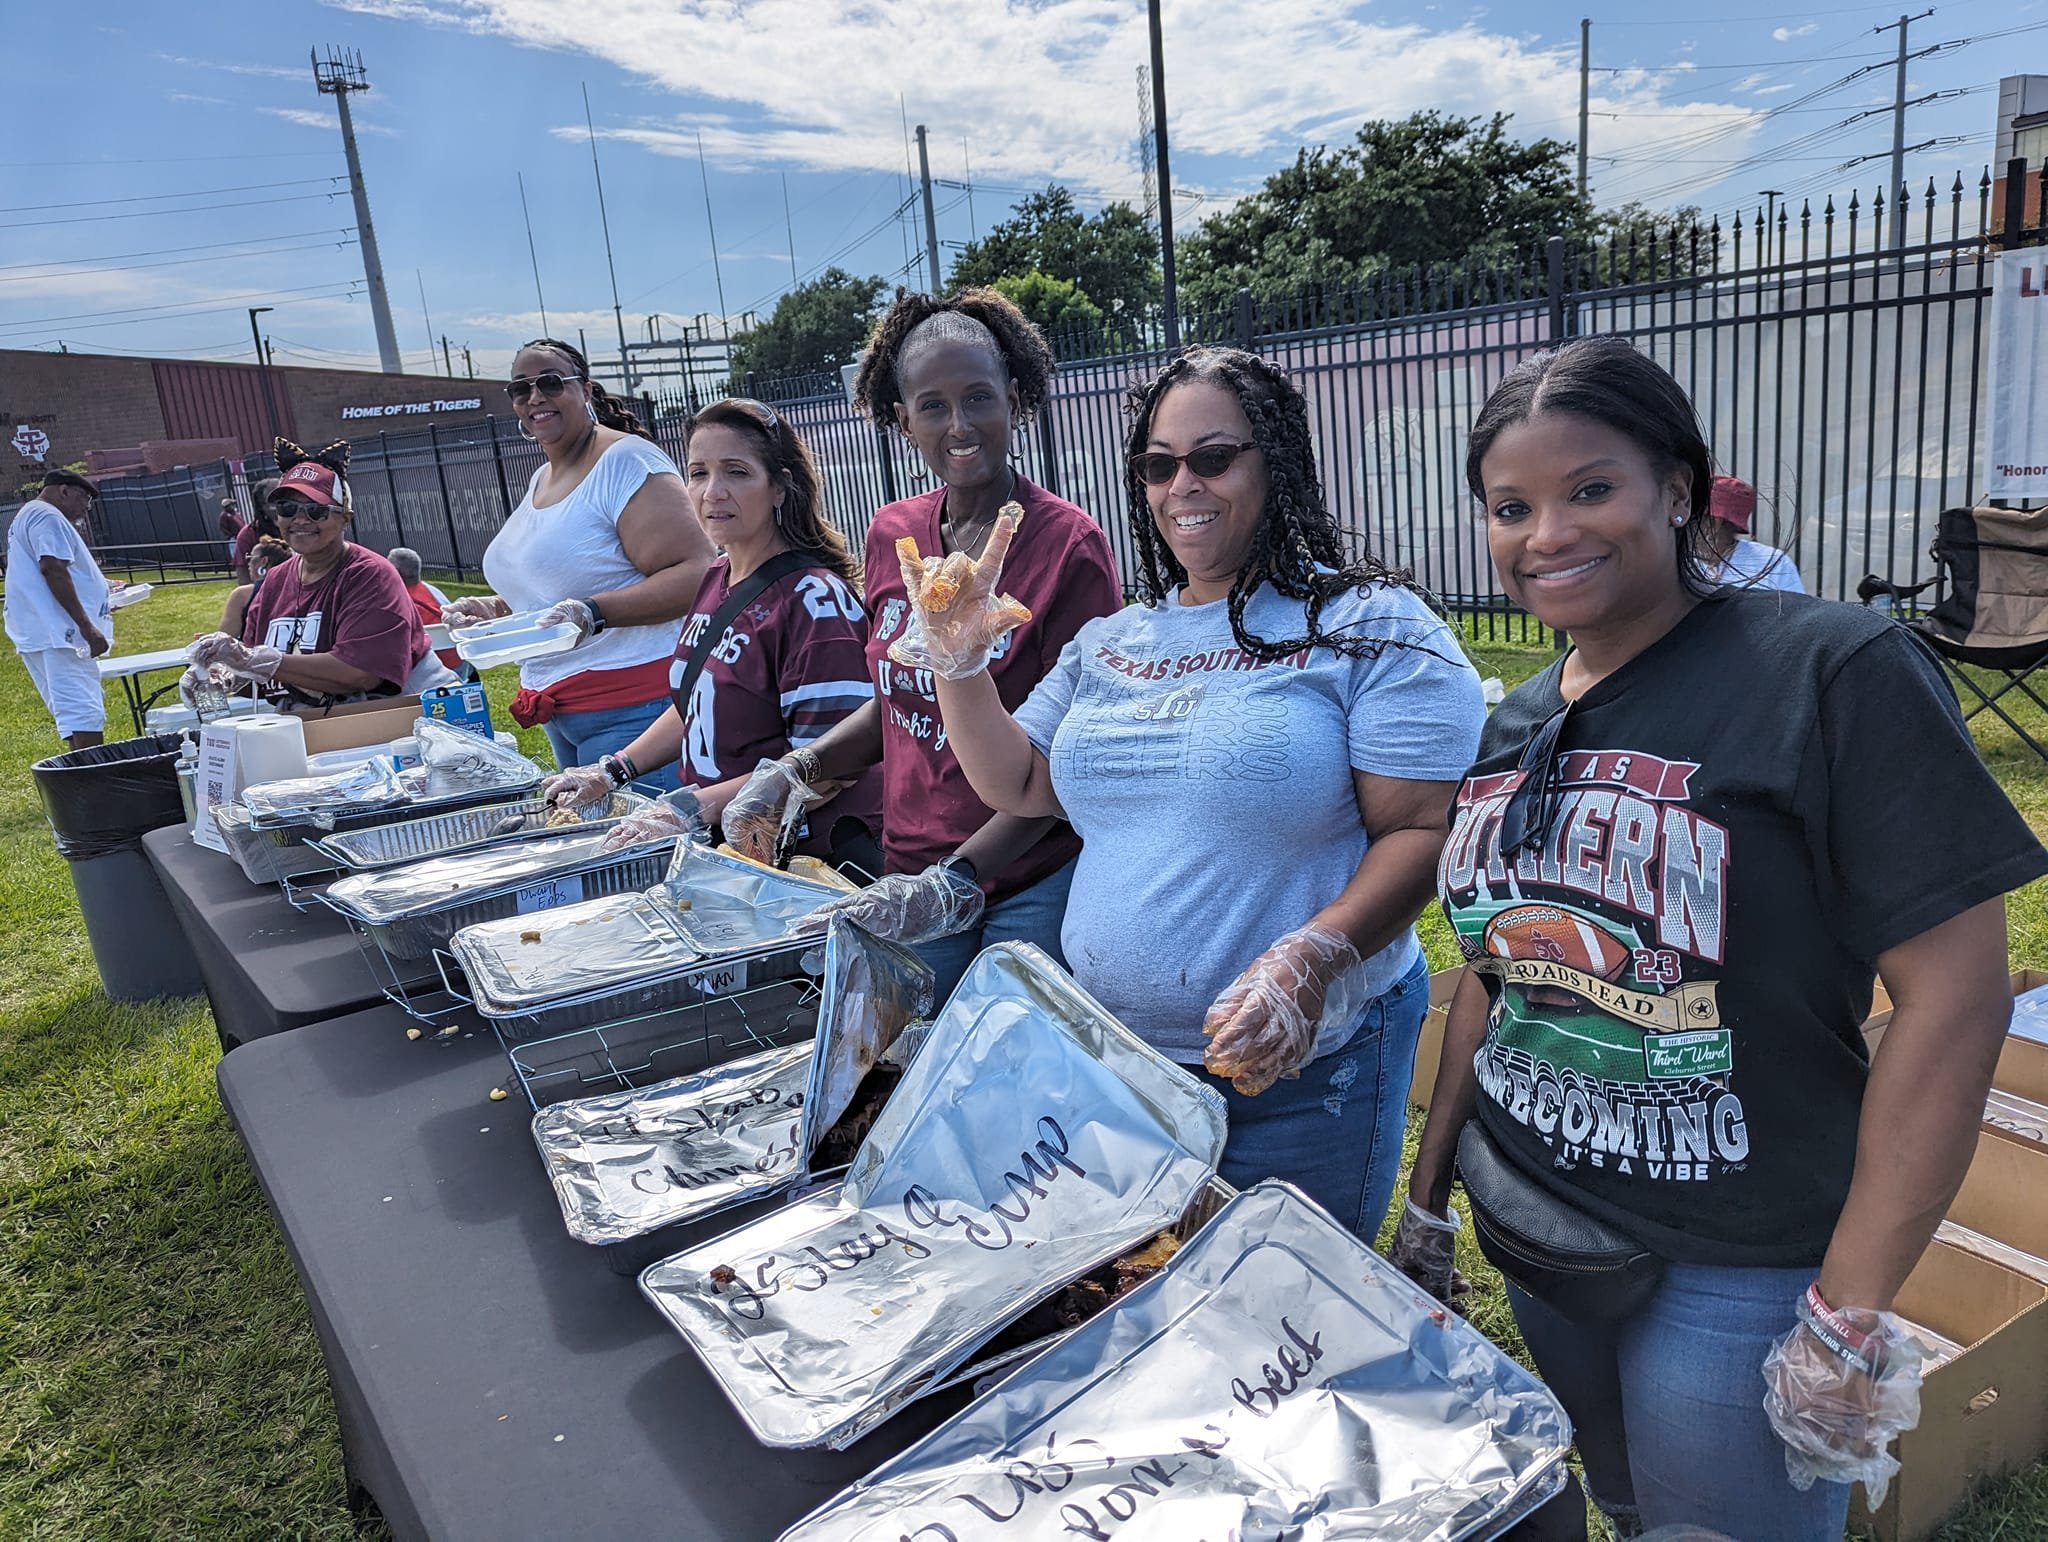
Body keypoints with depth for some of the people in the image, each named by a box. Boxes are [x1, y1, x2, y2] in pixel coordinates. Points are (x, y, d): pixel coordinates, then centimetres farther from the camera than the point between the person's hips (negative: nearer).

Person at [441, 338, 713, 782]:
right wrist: (496, 608, 11)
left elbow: (695, 574, -21)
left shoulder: (626, 460, -11)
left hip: (634, 706, -9)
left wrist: (592, 613, -30)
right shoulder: (541, 480, 17)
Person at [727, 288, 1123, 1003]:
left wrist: (958, 879, -22)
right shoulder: (892, 534, 4)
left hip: (1033, 883, -5)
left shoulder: (1069, 544, -13)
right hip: (913, 876, 5)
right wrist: (795, 769, 1)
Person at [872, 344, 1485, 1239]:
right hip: (1113, 1058, 6)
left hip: (1293, 1069, -5)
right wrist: (957, 662, -2)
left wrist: (1312, 958, -31)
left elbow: (1423, 831, -17)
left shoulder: (1370, 628, -10)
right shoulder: (1112, 643, 9)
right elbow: (1016, 787, 12)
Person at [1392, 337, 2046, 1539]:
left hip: (1733, 1278, -5)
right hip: (1532, 1242, 6)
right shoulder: (1516, 729, 4)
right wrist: (1427, 1202, 13)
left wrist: (1850, 1319, -17)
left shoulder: (1833, 671, -16)